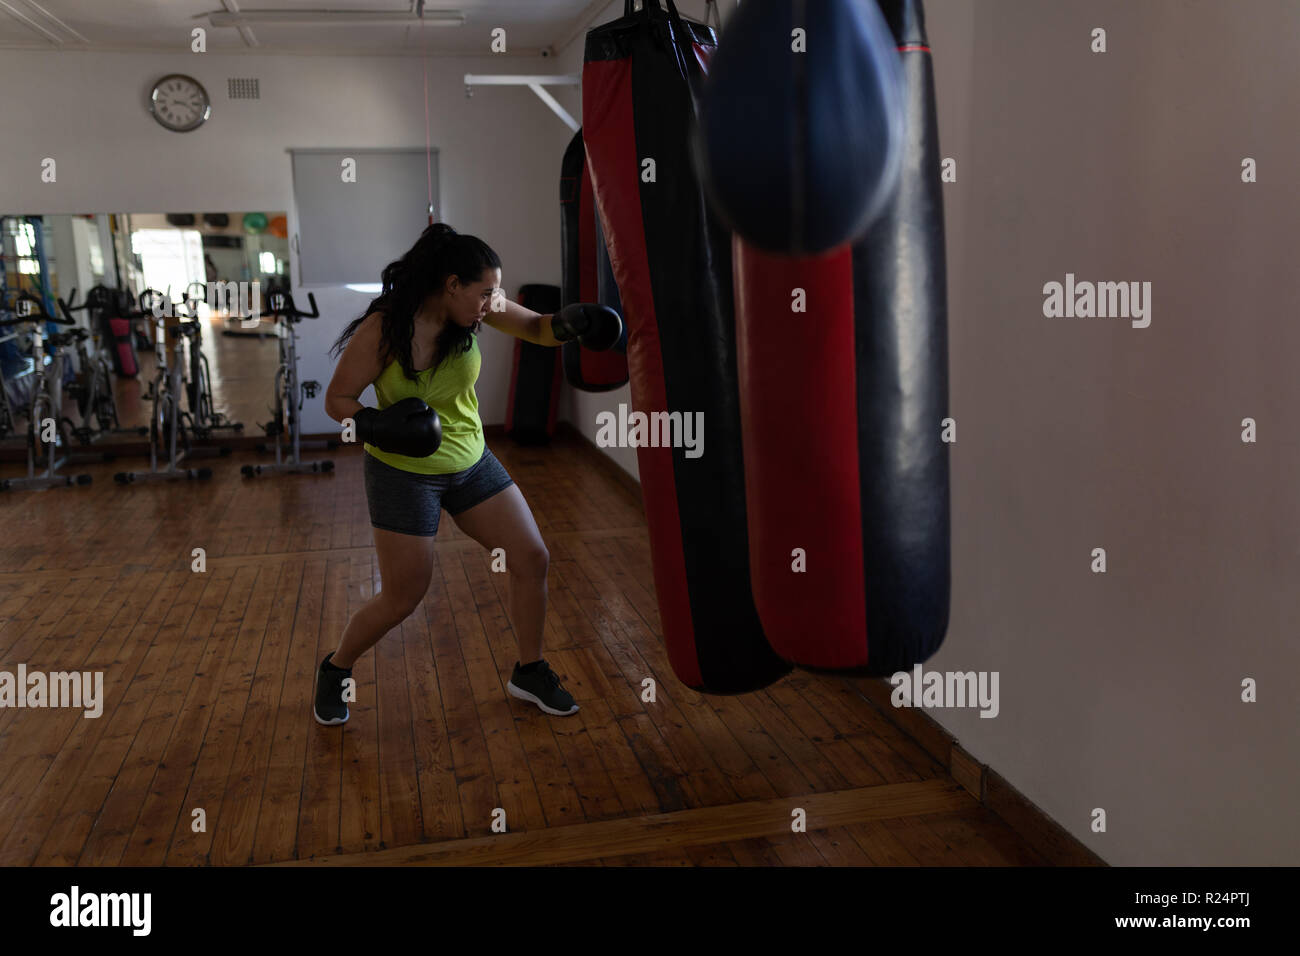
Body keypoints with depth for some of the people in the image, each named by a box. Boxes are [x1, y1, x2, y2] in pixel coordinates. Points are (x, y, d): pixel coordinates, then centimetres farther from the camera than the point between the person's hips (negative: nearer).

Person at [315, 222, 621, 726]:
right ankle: (335, 670, 30)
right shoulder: (381, 330, -22)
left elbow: (536, 328, 2)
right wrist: (373, 425, -35)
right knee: (402, 597, 1)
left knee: (532, 559, 3)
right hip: (404, 472, -5)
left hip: (471, 461, 6)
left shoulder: (476, 307, -9)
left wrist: (566, 323, -21)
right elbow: (336, 399, -14)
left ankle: (529, 672, 23)